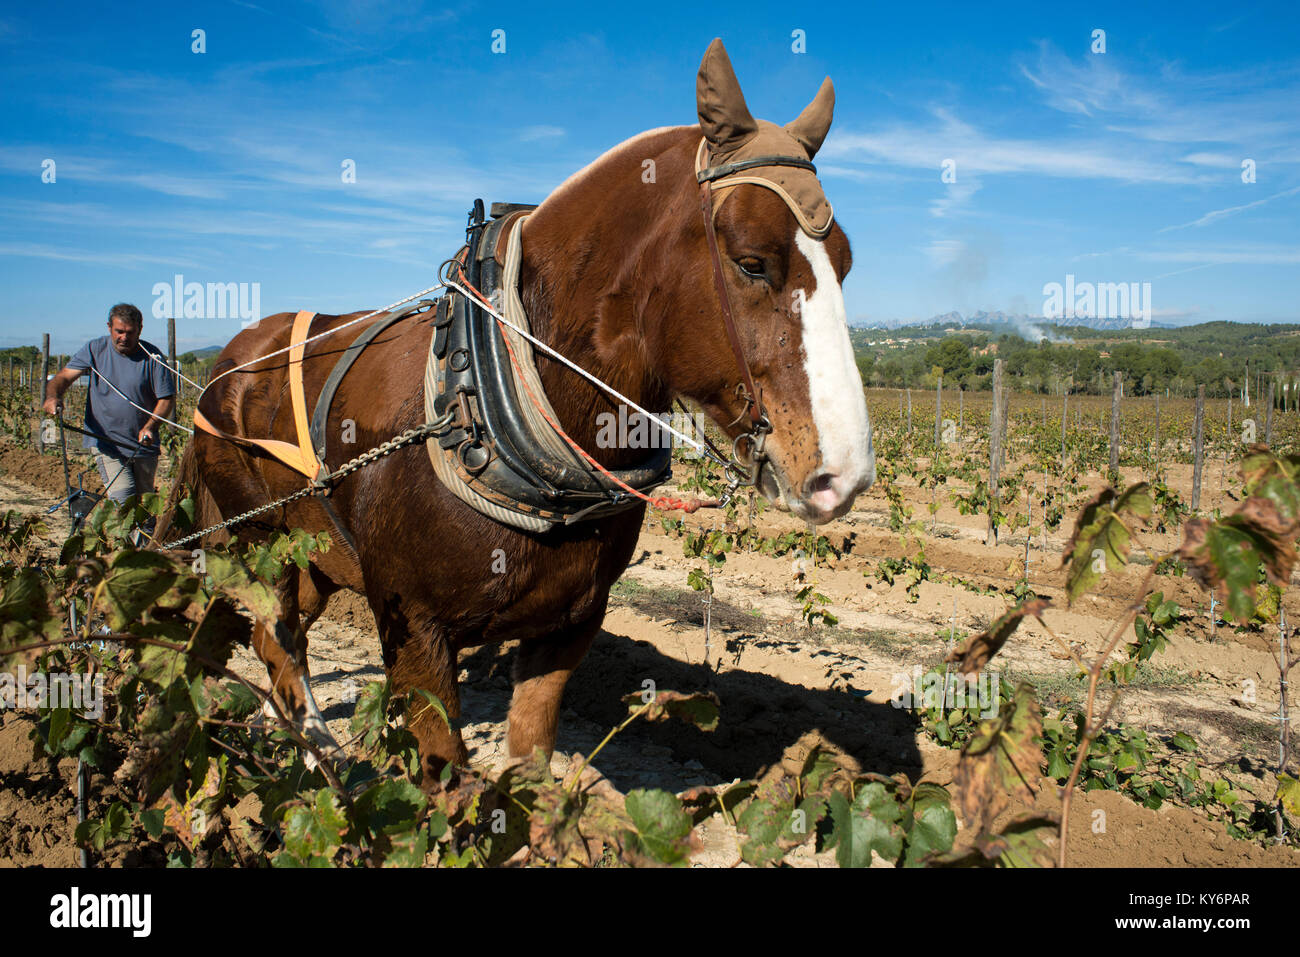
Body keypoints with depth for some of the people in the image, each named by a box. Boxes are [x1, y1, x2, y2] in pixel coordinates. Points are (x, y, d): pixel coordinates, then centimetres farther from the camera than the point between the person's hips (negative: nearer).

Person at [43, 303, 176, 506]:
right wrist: (53, 396, -24)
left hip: (144, 445, 1)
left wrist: (150, 426, -21)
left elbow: (166, 398, -5)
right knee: (122, 498, -18)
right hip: (106, 441, -1)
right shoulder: (95, 349, 0)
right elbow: (65, 376, -1)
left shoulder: (151, 356, -5)